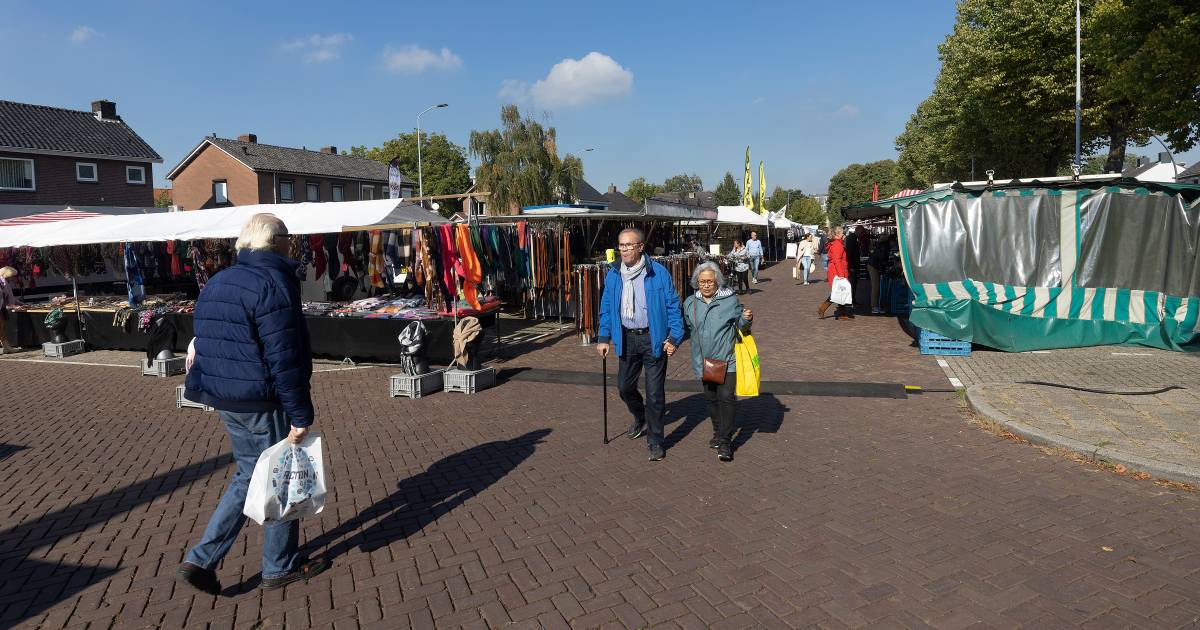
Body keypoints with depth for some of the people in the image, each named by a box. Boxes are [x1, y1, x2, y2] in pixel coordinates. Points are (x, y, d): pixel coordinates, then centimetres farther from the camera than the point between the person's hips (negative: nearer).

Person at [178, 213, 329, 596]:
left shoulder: (216, 283, 12)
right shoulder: (273, 282, -17)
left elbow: (206, 345, 17)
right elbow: (284, 358, -21)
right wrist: (300, 416, -17)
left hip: (224, 399, 9)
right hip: (262, 402, -8)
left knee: (249, 475, 21)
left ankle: (201, 561, 20)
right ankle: (280, 567, 23)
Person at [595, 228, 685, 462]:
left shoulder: (658, 273, -11)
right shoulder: (613, 275, 2)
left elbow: (673, 306, -7)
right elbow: (606, 308, 10)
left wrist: (674, 337, -14)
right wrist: (604, 337, 4)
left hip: (653, 339, -4)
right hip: (627, 339, 5)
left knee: (655, 393, 0)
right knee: (625, 386, 16)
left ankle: (655, 441, 16)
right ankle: (640, 419, 47)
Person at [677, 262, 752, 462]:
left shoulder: (730, 300, -4)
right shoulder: (690, 303, 5)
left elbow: (741, 326, 5)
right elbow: (687, 329, 17)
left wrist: (747, 319, -16)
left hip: (726, 360, -4)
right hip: (703, 361, 4)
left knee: (726, 397, -10)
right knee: (711, 398, 13)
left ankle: (725, 442, -3)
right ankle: (718, 433, 32)